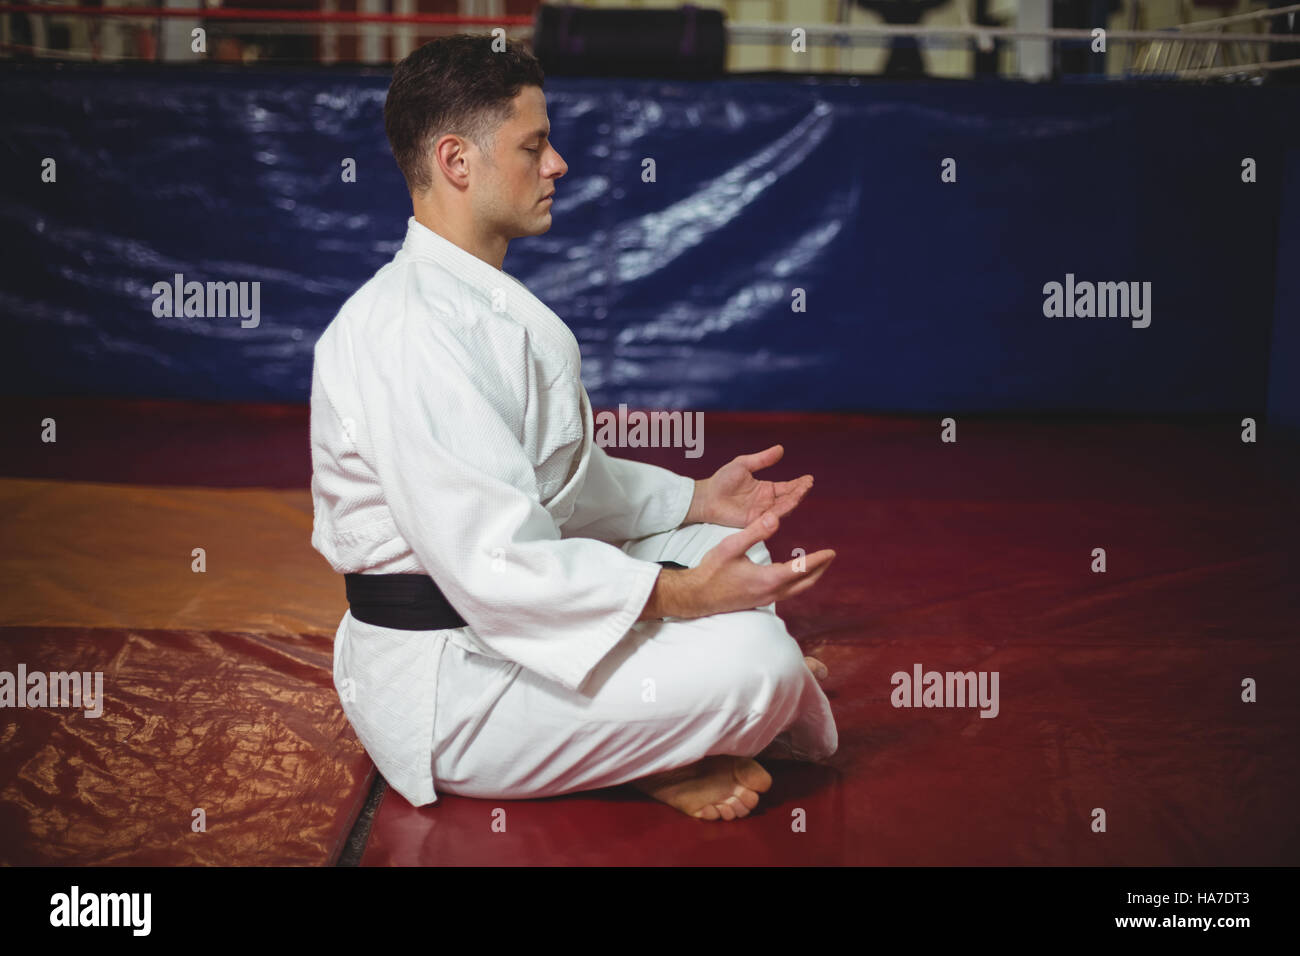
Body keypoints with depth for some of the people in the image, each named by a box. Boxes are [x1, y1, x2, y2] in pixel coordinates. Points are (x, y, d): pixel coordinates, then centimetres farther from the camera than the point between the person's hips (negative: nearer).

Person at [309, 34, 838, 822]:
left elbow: (556, 480, 19)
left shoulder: (488, 304, 12)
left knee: (737, 551, 14)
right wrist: (680, 595, -30)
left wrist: (695, 500, 10)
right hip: (442, 678, -11)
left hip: (515, 611, 11)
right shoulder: (409, 331, -25)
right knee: (756, 665, -23)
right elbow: (489, 560, -30)